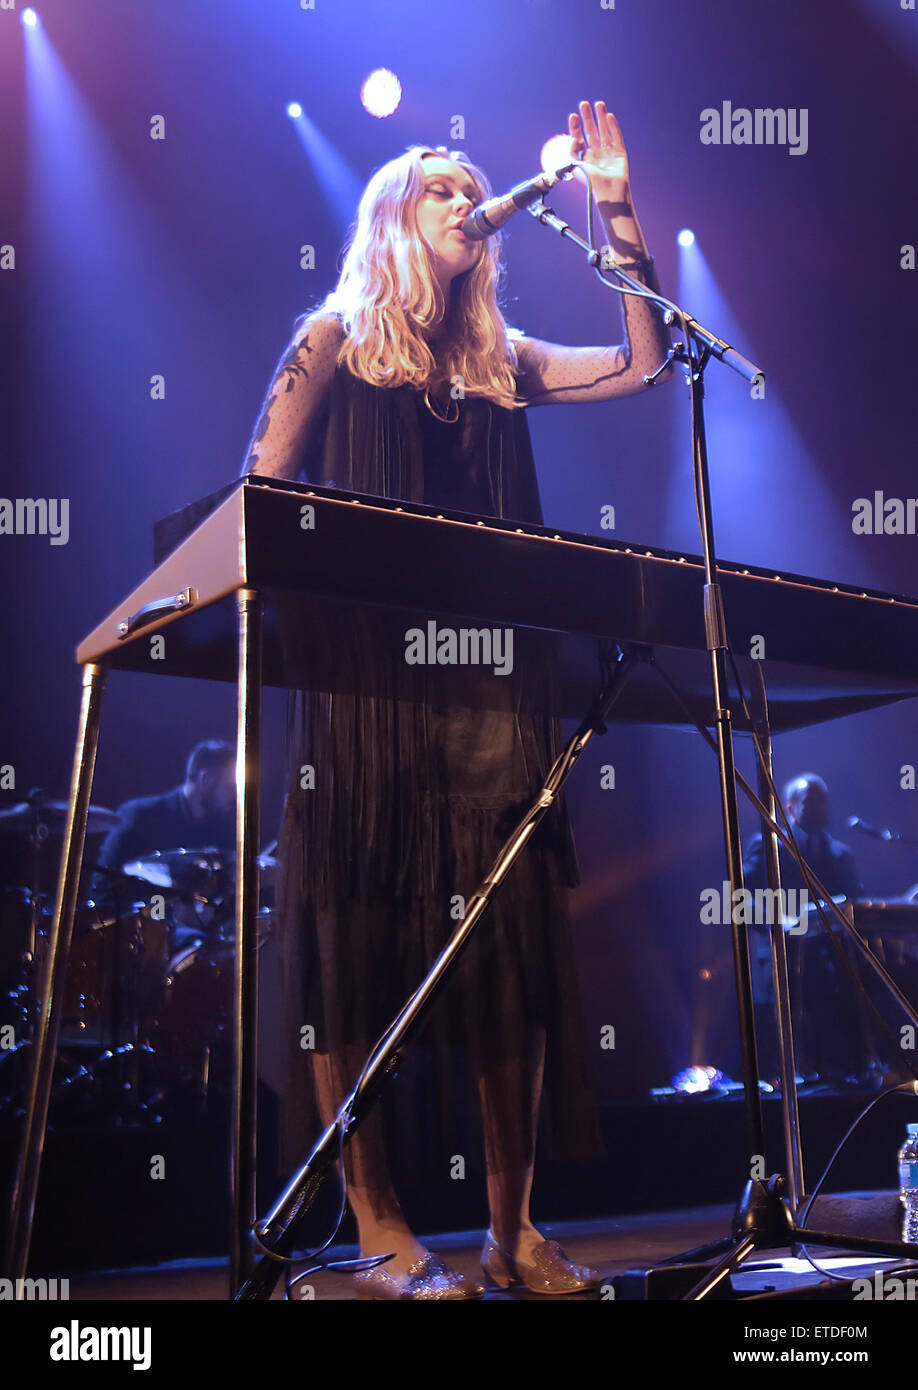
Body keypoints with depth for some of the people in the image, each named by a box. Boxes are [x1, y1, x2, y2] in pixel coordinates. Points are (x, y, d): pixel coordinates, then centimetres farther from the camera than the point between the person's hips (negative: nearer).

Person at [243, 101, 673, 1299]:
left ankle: (513, 1231, 7)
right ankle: (380, 1232, 4)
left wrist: (617, 212, 11)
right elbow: (263, 493, 4)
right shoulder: (335, 342, 9)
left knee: (511, 942, -1)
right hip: (363, 684, -4)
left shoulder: (501, 361, 20)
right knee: (361, 943, -4)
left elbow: (642, 362, 13)